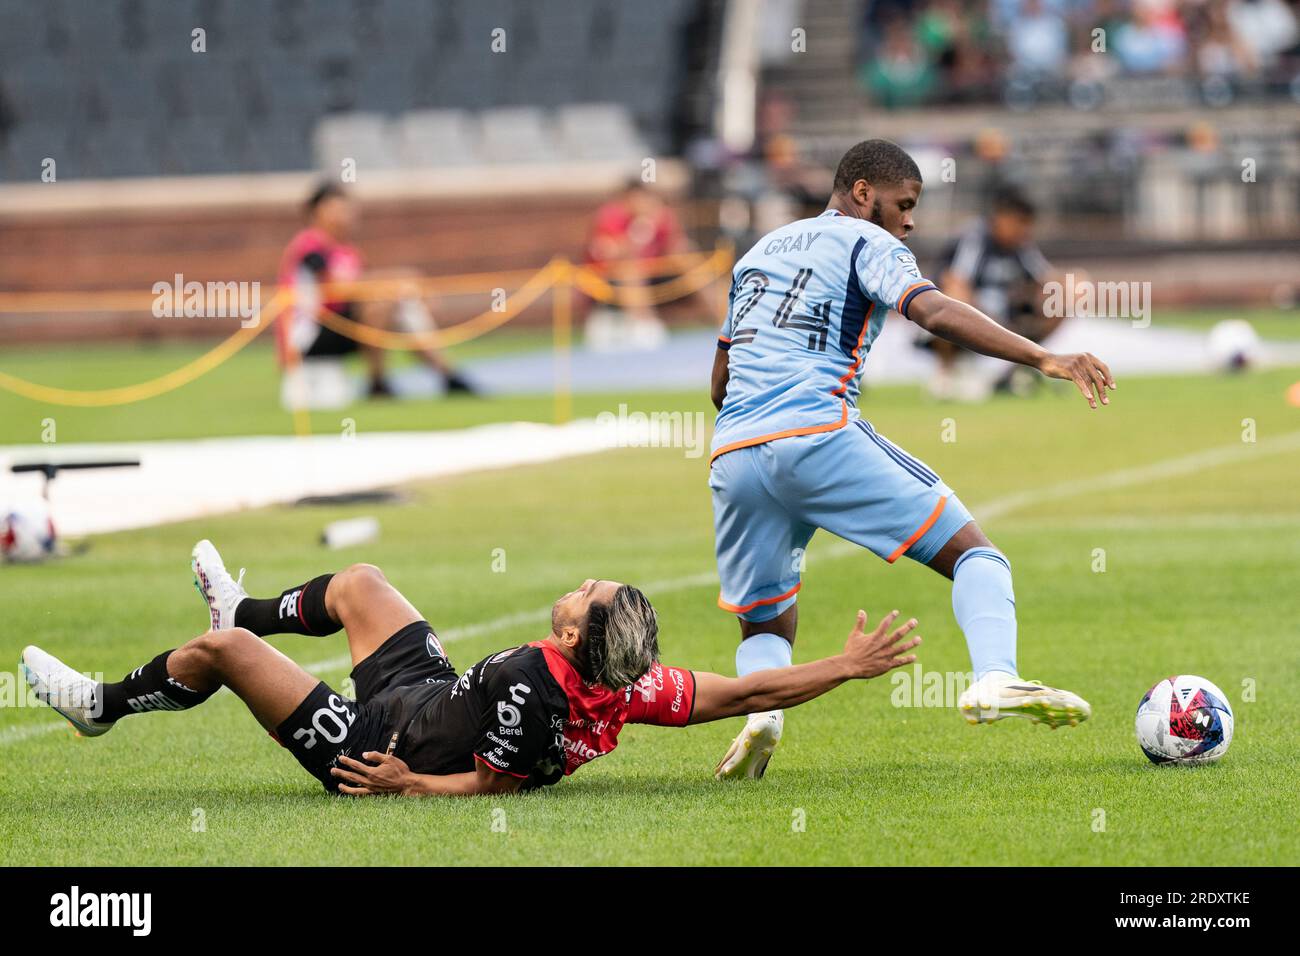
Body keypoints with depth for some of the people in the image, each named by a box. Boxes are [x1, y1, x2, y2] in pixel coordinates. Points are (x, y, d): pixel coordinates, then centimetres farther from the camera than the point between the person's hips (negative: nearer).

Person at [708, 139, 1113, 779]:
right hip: (818, 433, -6)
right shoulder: (866, 243, 8)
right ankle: (995, 679, -27)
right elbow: (936, 314, -11)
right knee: (971, 552, -1)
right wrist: (1044, 359, -17)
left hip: (731, 454, 6)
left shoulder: (758, 252, 29)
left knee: (765, 625, 20)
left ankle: (762, 712, -12)